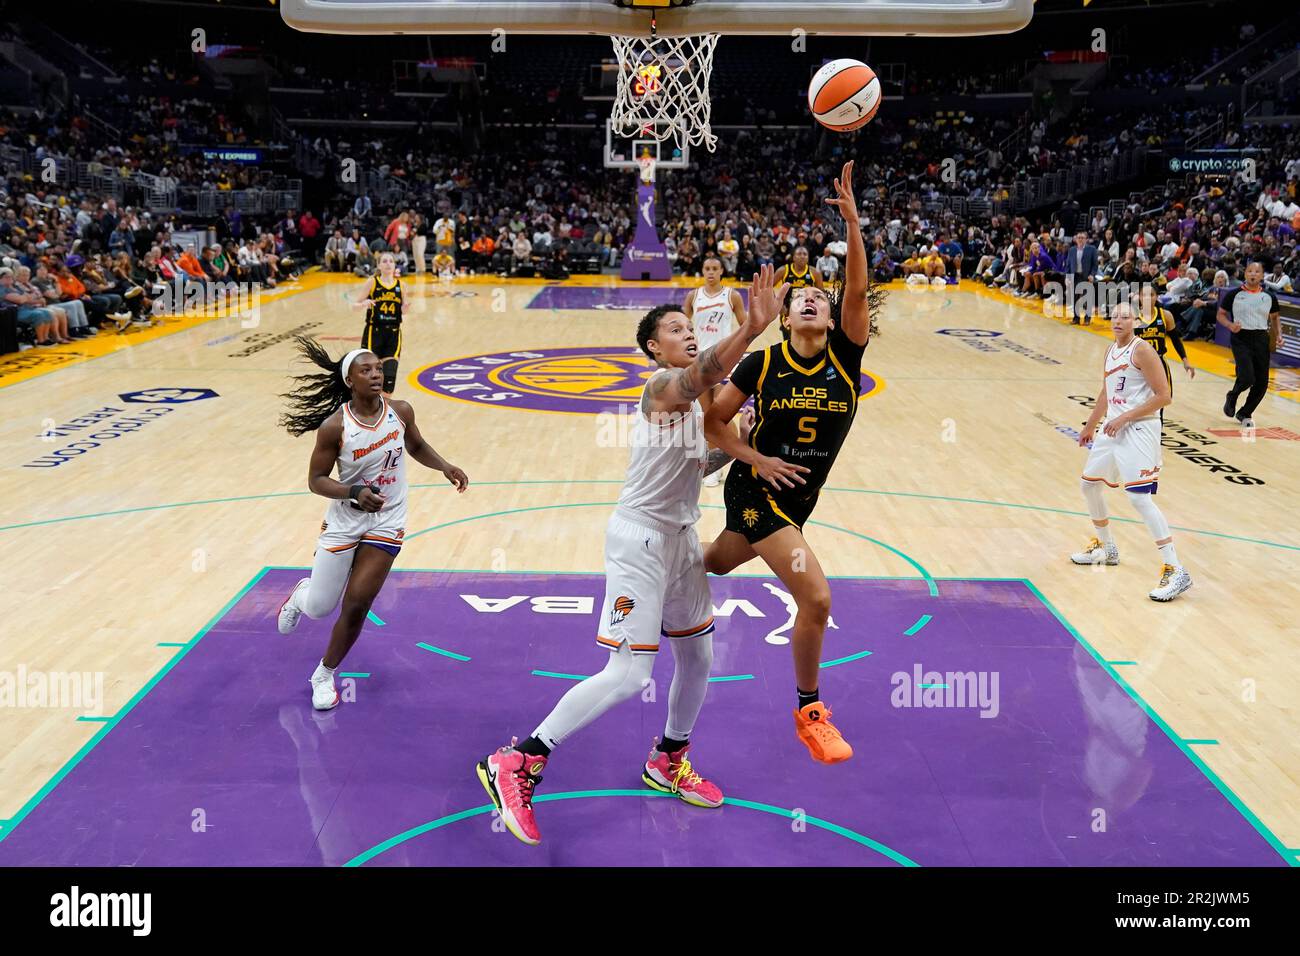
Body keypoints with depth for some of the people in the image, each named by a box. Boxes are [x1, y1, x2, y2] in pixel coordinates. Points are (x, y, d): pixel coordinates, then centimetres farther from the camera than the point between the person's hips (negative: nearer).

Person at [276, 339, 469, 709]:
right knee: (319, 608, 7)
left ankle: (325, 675, 18)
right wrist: (354, 492, -28)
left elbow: (416, 447, 12)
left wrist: (445, 466, -5)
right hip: (344, 522, -1)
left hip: (386, 523, 2)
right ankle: (301, 594, 47)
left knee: (356, 606, -6)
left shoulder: (400, 412, -8)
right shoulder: (334, 426, -18)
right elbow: (316, 480, -12)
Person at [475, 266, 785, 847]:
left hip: (679, 536, 9)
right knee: (628, 676, -12)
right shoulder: (664, 384, -16)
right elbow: (705, 371, -40)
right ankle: (515, 763, -3)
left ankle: (669, 762, 39)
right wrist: (753, 329, -57)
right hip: (640, 538, -9)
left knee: (697, 657, 17)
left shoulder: (692, 397, 12)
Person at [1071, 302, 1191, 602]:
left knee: (1140, 498, -19)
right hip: (1113, 428, 9)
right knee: (1088, 483, 19)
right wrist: (1090, 427, 31)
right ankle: (1106, 548, 39)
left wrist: (1124, 418, -19)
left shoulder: (1142, 350, -14)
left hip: (1139, 430, -9)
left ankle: (1175, 571, -17)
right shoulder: (1111, 350, 12)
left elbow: (1163, 396, -17)